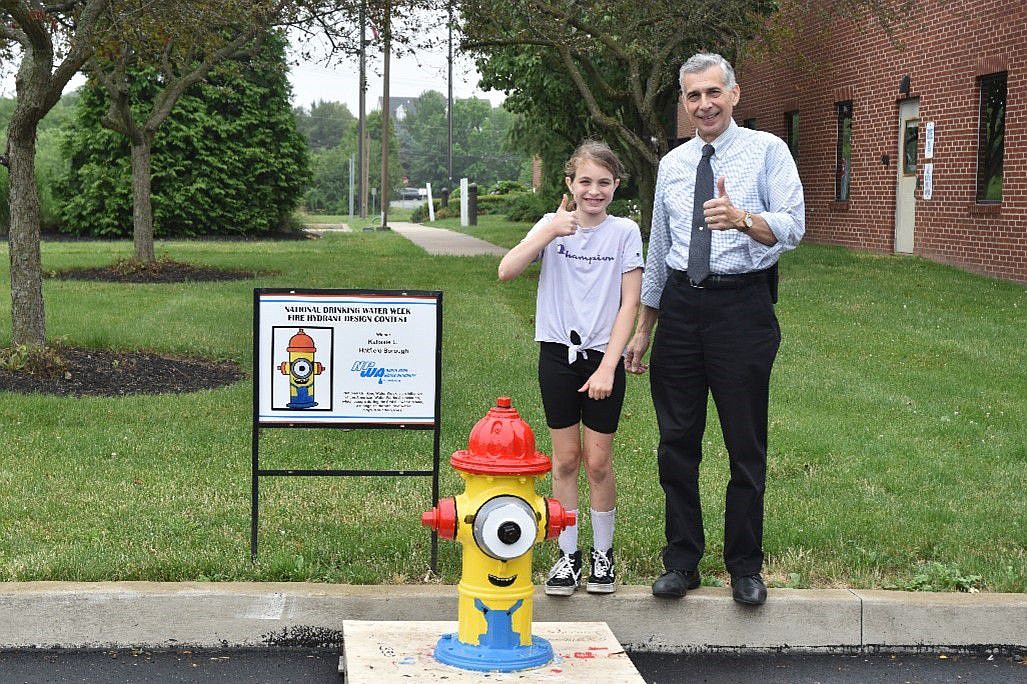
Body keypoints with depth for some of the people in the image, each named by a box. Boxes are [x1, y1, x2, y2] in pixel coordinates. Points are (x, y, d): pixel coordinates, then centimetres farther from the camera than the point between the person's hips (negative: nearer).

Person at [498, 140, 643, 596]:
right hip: (558, 353, 1)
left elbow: (629, 304, -6)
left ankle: (603, 553, 19)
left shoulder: (624, 232, -3)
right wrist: (549, 232, -21)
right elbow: (506, 271, -13)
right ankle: (568, 554, 17)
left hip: (603, 356, -1)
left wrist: (607, 367, -12)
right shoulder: (552, 225, 1)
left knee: (598, 461, 3)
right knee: (565, 458, 7)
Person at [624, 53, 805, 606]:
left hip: (742, 305, -4)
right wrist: (642, 331, 18)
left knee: (746, 446, 4)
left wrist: (742, 219, -32)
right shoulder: (672, 164, 13)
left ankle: (744, 567, 17)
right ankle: (681, 561, 20)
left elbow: (792, 227, -12)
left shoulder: (767, 150, -1)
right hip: (681, 305, 4)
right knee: (677, 442, 8)